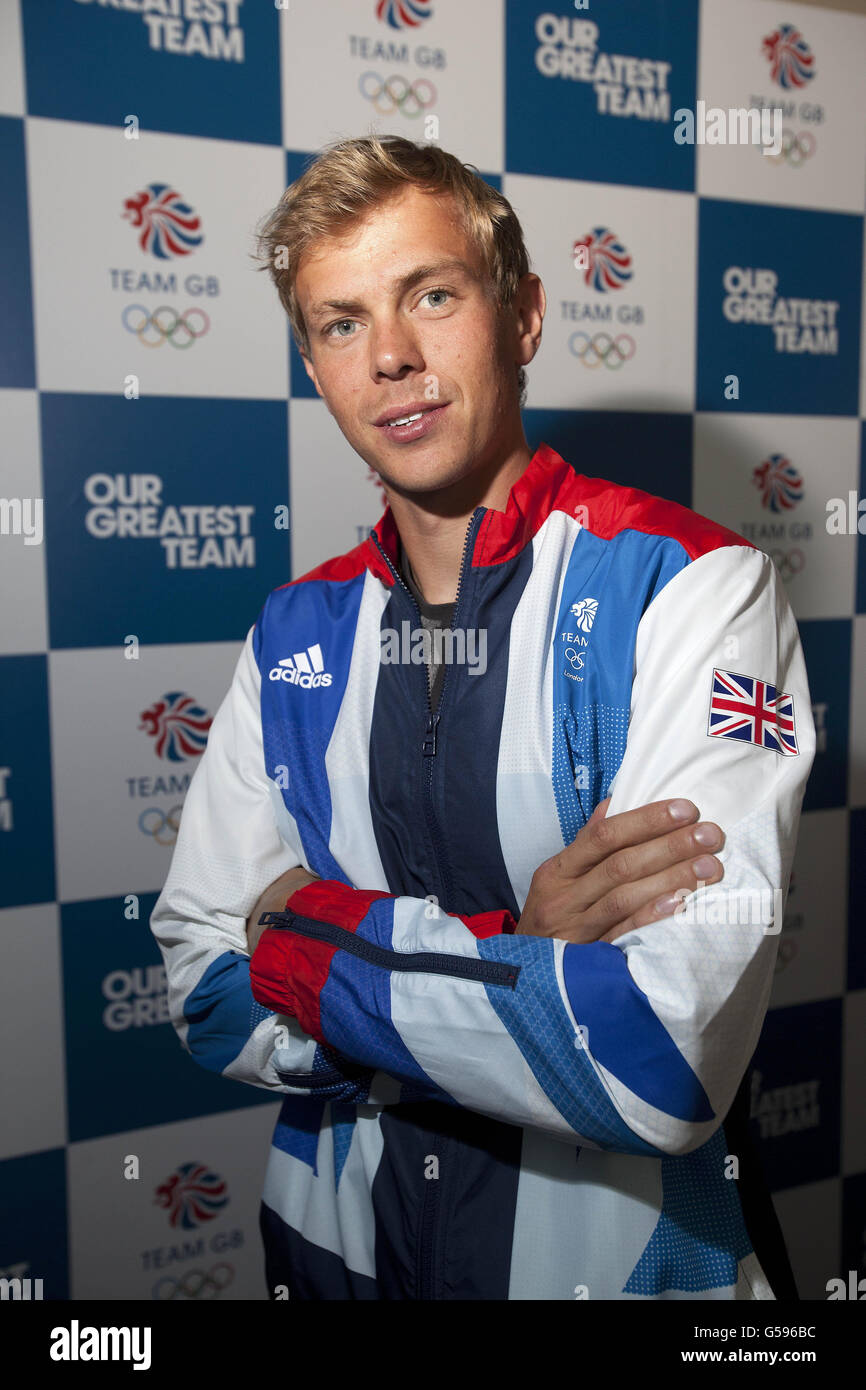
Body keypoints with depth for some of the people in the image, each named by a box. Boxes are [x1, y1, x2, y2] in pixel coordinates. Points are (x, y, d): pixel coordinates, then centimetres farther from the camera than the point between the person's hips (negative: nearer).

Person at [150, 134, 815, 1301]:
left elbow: (662, 1069, -27)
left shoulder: (691, 591, -19)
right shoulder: (295, 637, -4)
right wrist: (509, 950, -22)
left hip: (624, 1249, -3)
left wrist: (303, 940, -18)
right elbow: (210, 1006, -8)